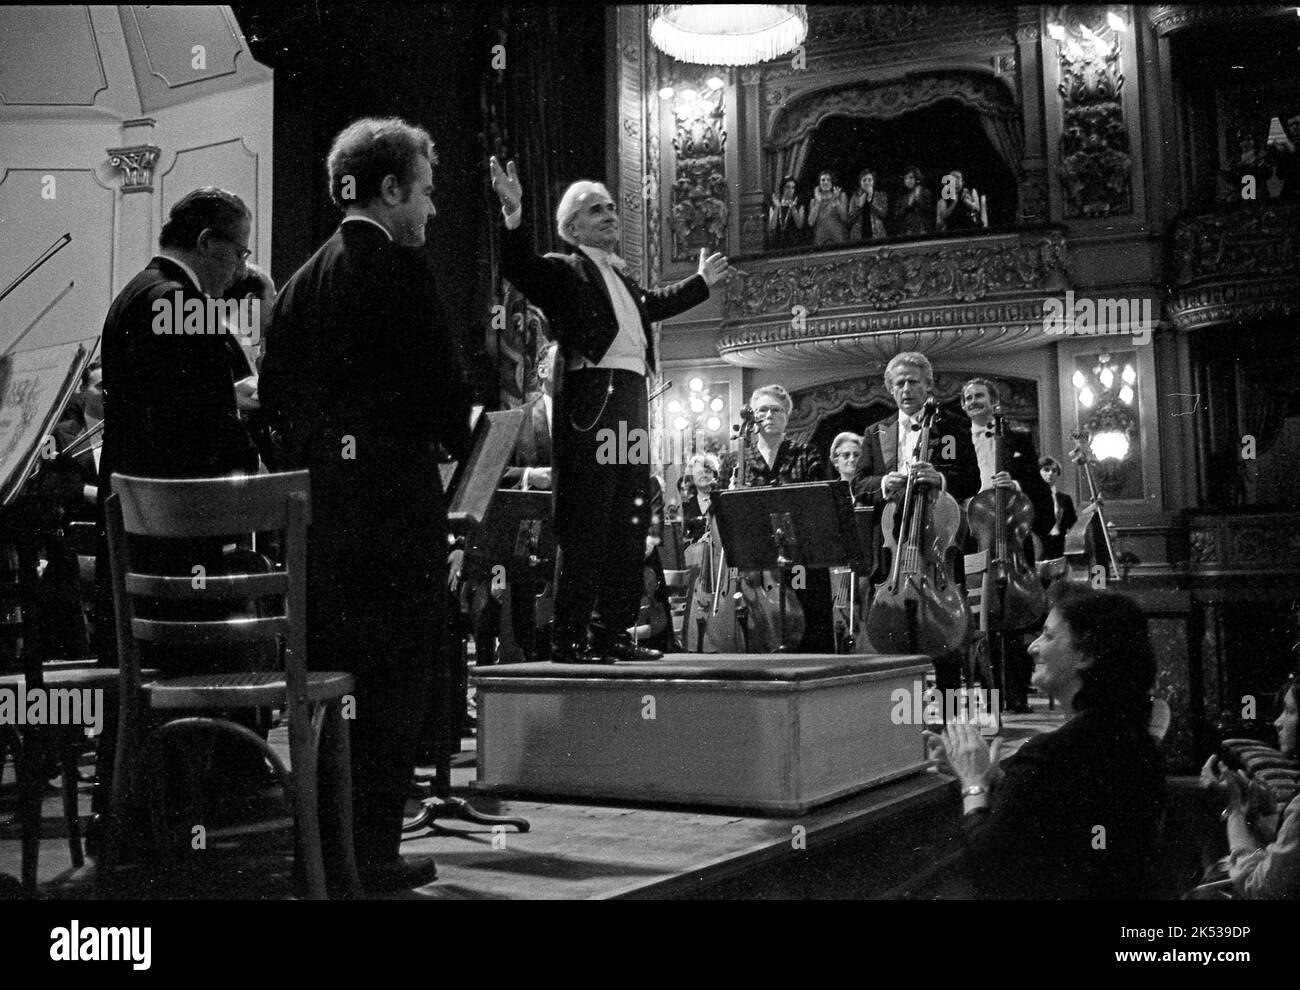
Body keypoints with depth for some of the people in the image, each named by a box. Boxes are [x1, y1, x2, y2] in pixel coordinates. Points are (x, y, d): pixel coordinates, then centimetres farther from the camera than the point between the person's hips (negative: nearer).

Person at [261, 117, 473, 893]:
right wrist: (459, 443, 8)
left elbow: (277, 394, 14)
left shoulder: (301, 282, 14)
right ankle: (372, 851, 5)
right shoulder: (400, 268, -9)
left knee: (327, 676, 14)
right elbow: (442, 385, -11)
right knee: (394, 677, 0)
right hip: (394, 500, -8)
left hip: (317, 499, 8)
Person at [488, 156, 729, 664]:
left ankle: (612, 632, 20)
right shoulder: (563, 270, 0)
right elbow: (518, 267, -18)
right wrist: (514, 213, -31)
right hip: (590, 403, -8)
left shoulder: (622, 279, 24)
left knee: (629, 524, 11)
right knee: (584, 526, -8)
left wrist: (701, 282, 53)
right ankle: (569, 638, -3)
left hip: (632, 400, 9)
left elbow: (654, 303, 42)